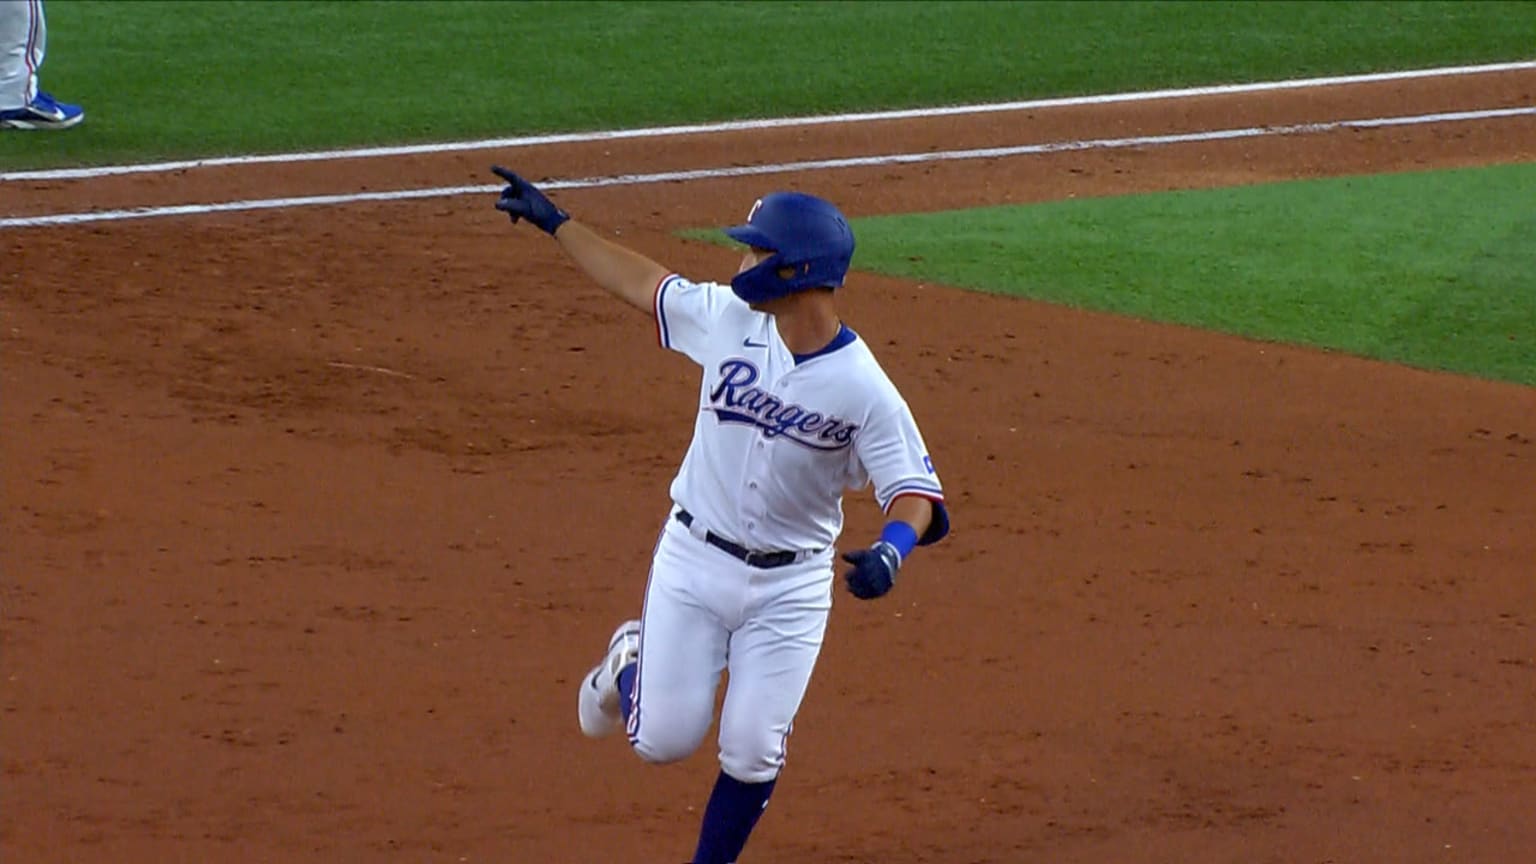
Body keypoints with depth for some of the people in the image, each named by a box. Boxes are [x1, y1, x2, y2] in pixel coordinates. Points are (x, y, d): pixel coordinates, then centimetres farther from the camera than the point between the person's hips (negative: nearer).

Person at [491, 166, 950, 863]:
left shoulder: (866, 391, -18)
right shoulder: (727, 318, -8)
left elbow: (915, 492, -16)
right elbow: (641, 282, 6)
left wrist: (891, 549, -37)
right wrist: (554, 222, 12)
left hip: (790, 585, -2)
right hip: (693, 560, 2)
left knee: (752, 753, -2)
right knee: (664, 739, 1)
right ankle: (630, 663, 35)